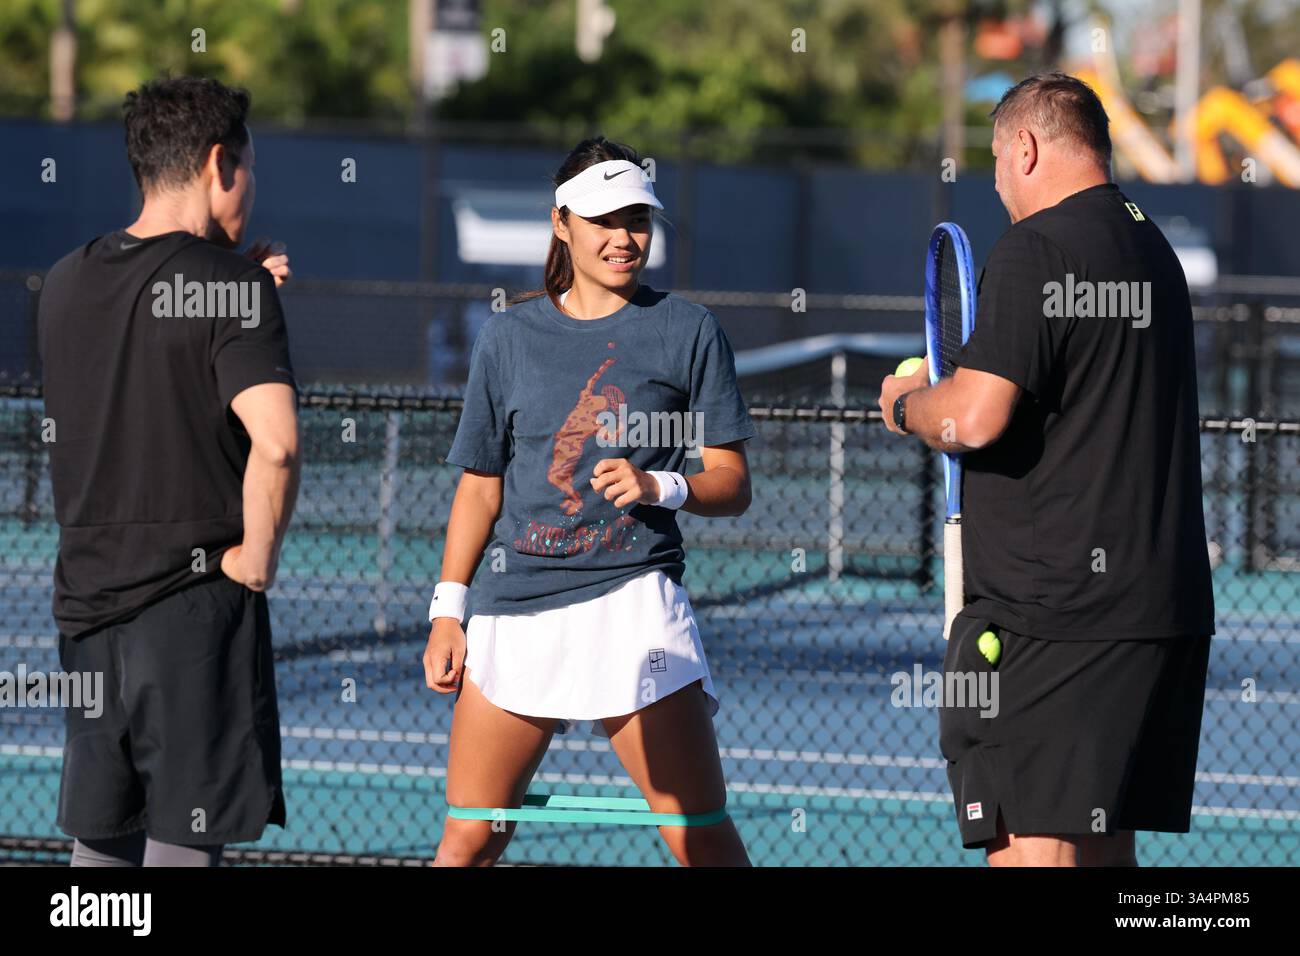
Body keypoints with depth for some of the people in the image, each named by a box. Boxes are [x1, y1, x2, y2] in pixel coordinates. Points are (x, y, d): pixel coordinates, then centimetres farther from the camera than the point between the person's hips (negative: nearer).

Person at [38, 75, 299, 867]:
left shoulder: (67, 285, 9)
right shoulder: (232, 283, -11)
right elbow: (275, 444, -23)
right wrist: (257, 558, -9)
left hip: (86, 598, 6)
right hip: (195, 601, -6)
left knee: (100, 842, 12)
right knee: (184, 841, -3)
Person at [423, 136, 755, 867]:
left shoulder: (689, 332, 4)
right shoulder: (509, 339, 11)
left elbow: (733, 484, 4)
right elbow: (480, 486, 15)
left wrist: (661, 487, -15)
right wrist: (448, 612, 9)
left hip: (632, 596, -3)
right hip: (516, 611, 3)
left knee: (702, 835, -8)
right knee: (469, 840, 3)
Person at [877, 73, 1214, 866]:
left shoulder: (1036, 249, -12)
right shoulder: (1152, 249, 16)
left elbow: (974, 418, -19)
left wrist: (908, 404, 3)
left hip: (1048, 611, -9)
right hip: (1164, 607, 9)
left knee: (1031, 843, -10)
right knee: (1104, 845, 14)